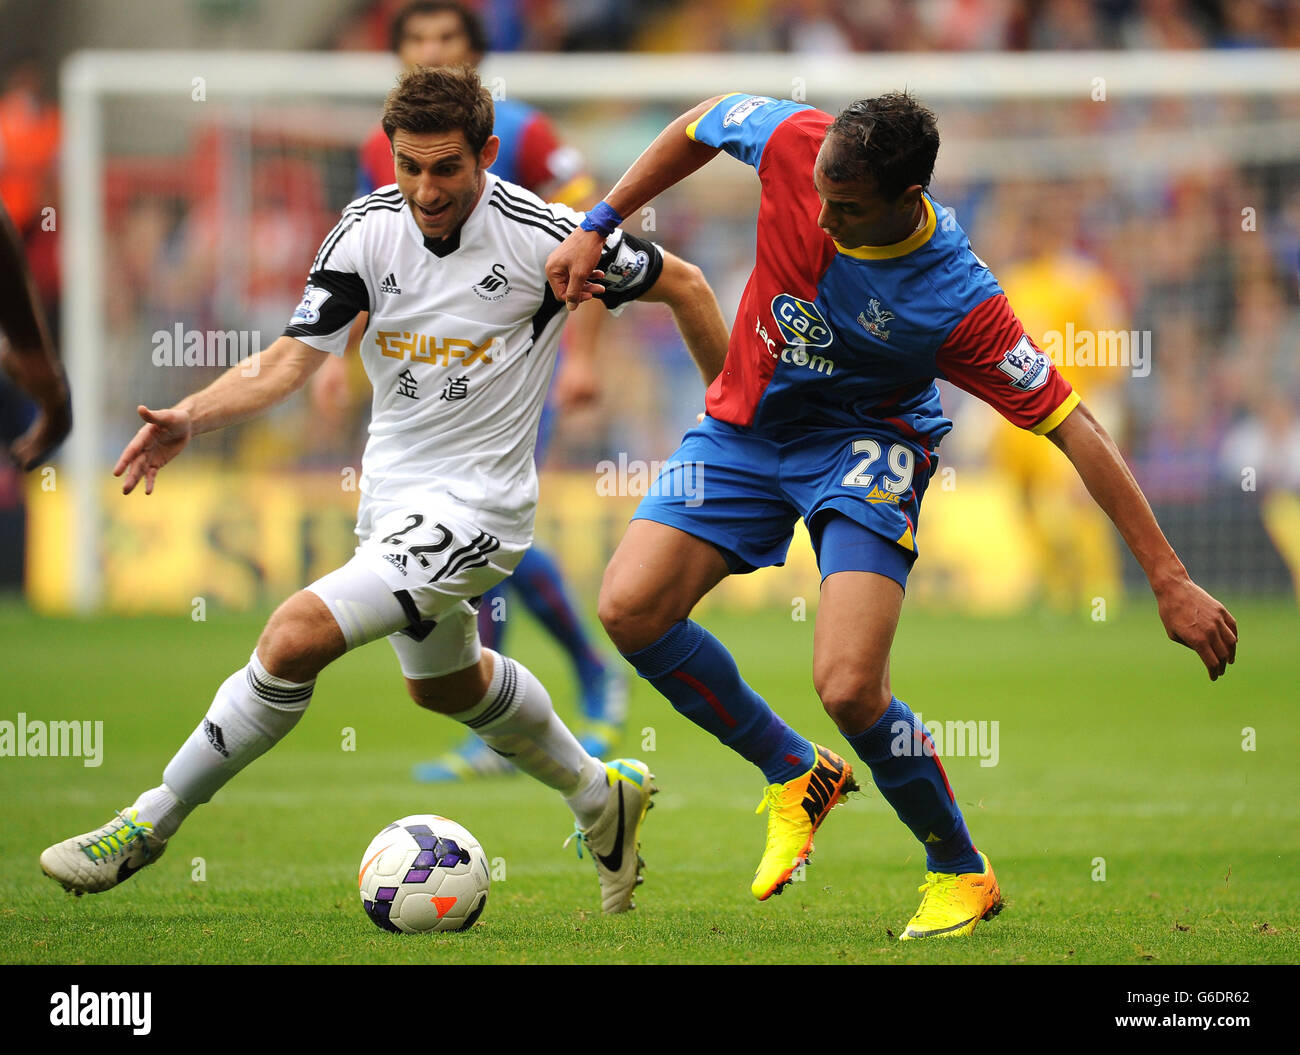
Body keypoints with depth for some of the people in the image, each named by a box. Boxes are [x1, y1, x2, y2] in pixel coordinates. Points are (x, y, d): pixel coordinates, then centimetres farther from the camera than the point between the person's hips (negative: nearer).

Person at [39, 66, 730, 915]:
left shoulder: (544, 237, -19)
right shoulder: (370, 230, -8)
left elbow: (683, 284, -5)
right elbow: (294, 357, -12)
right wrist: (191, 418, -29)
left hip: (471, 509, -7)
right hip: (391, 493, 7)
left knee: (297, 636, -22)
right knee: (445, 683, 29)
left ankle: (150, 823, -10)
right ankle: (601, 796, 53)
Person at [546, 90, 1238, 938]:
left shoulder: (960, 303, -30)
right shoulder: (796, 144, -22)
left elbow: (1071, 425, -25)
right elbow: (703, 125, 2)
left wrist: (1171, 582, -26)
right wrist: (599, 229, 2)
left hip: (865, 446, -5)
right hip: (746, 425, 5)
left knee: (849, 689, -22)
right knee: (631, 608, -14)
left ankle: (962, 872, 6)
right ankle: (796, 774, 11)